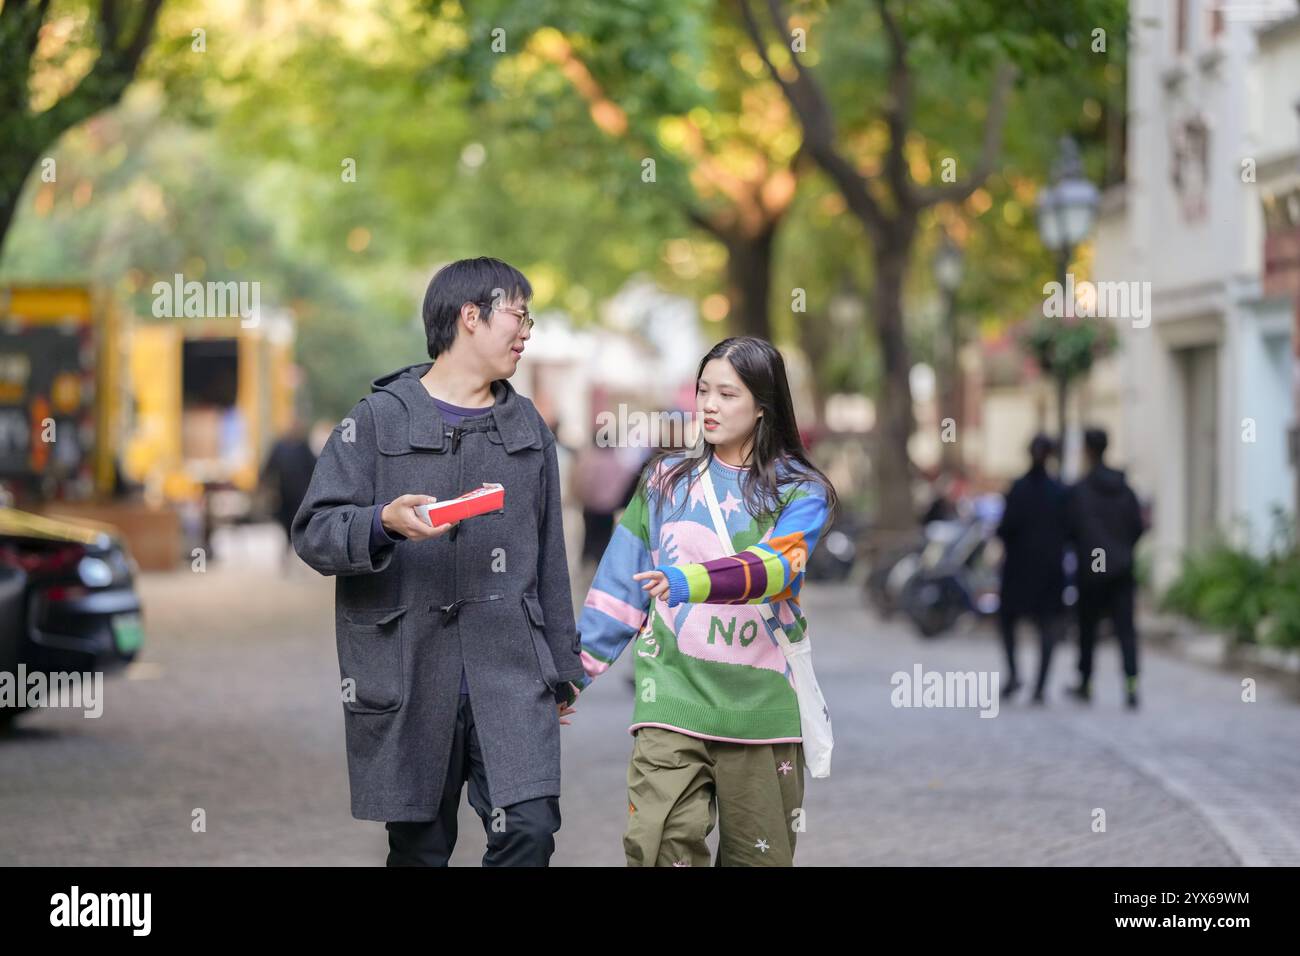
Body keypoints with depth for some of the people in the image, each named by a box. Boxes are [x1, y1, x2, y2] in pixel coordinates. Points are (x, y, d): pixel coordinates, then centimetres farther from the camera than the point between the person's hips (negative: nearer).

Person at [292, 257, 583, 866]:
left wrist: (561, 669, 18)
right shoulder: (379, 420, 1)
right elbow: (314, 532, -4)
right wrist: (384, 523, -23)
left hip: (510, 675, 3)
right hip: (407, 675, -3)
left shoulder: (527, 427, 16)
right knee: (419, 846, 5)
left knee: (530, 829, -13)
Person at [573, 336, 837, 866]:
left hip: (762, 707, -1)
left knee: (759, 857, 4)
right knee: (658, 848, -15)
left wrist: (688, 582, -32)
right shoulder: (665, 479, 12)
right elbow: (621, 585, 14)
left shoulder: (801, 492, 3)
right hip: (672, 701, 1)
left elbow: (775, 565, -17)